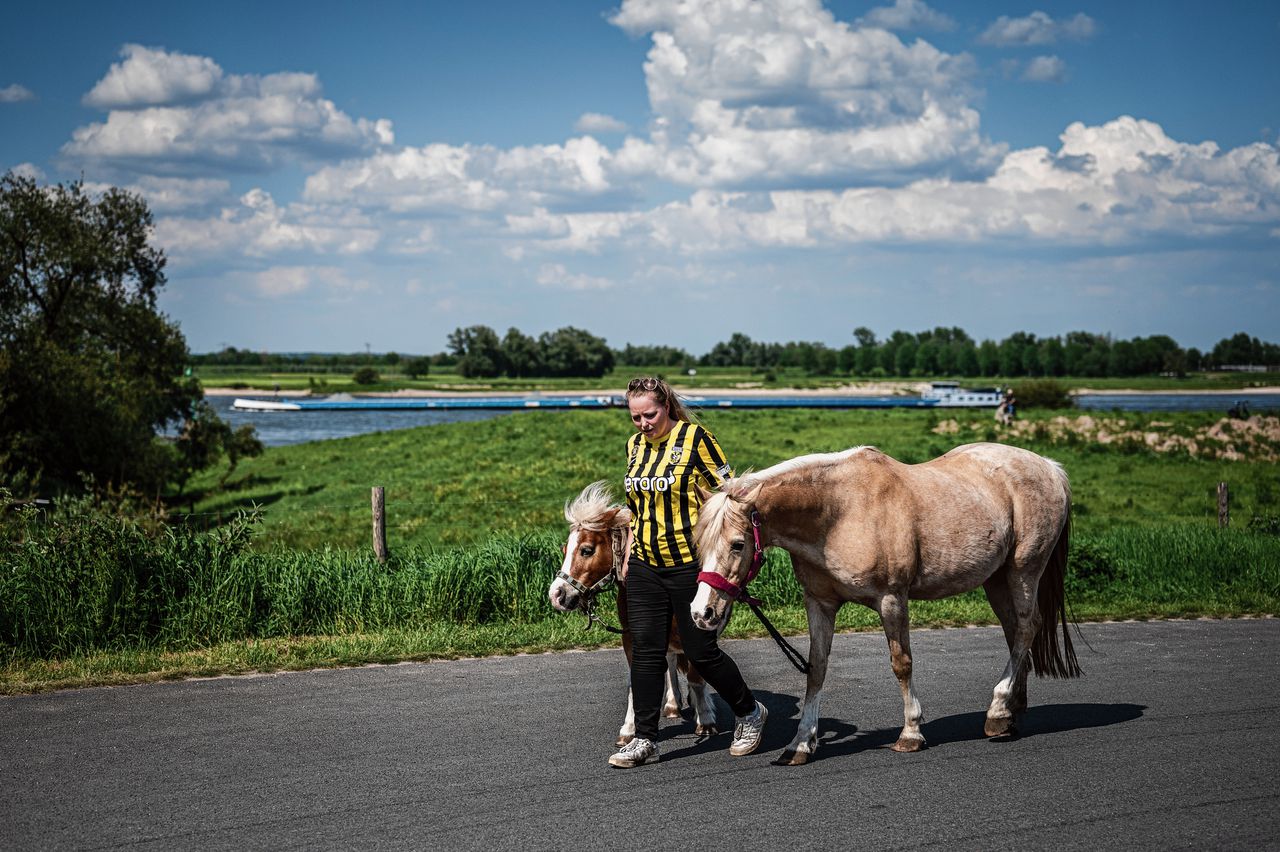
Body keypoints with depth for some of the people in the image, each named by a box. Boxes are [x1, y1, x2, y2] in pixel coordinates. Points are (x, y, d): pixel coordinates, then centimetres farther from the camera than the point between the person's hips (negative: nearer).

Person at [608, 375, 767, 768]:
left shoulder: (695, 438, -9)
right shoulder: (636, 445, 10)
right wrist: (628, 556, 17)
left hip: (691, 565, -6)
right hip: (645, 568, 6)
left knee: (701, 651, 1)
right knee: (645, 651, 1)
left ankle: (749, 713, 24)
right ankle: (644, 740, 6)